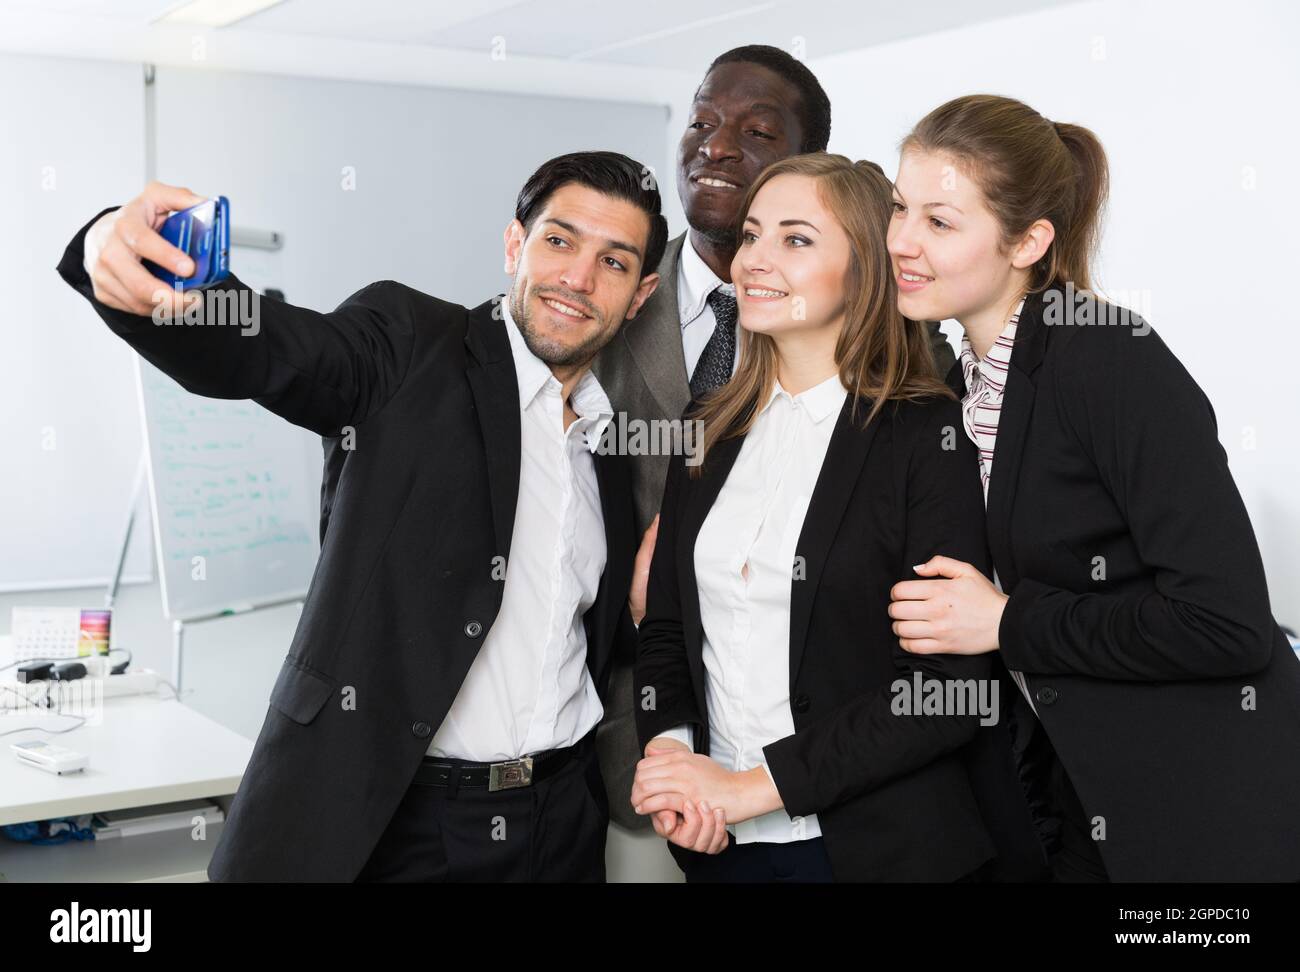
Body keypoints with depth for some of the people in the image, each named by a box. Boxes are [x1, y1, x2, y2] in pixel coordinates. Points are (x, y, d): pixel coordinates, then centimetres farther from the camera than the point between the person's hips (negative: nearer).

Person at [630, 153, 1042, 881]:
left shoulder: (932, 437, -11)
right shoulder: (710, 431, 6)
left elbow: (952, 684, -16)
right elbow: (666, 624, 11)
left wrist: (756, 784, -17)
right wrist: (668, 747, -8)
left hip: (882, 846, -5)